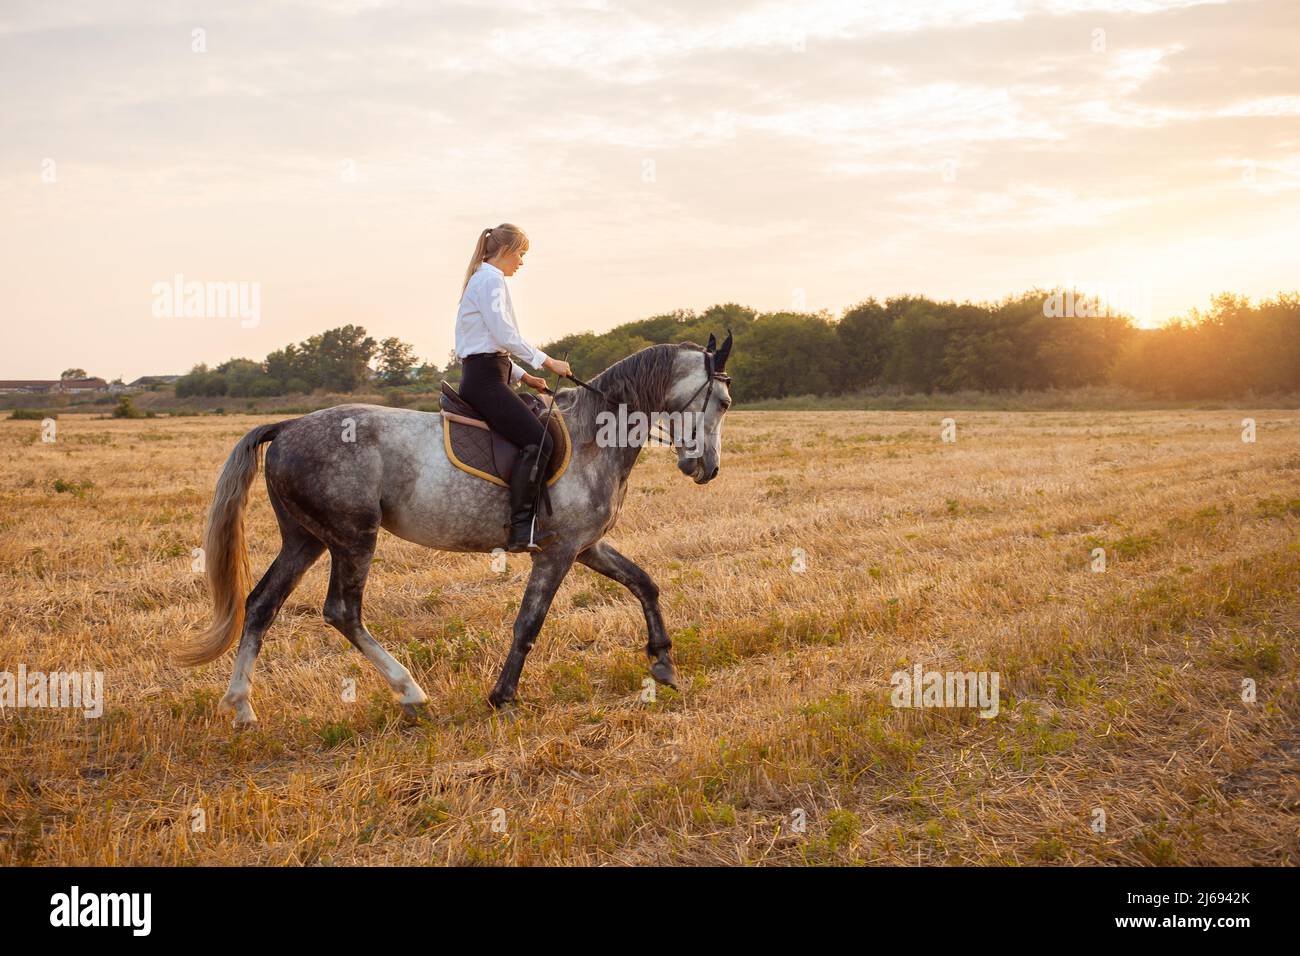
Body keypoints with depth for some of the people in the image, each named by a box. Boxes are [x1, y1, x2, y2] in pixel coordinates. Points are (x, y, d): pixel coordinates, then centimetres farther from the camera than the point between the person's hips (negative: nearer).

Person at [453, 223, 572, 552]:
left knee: (538, 438, 13)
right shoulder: (491, 279, -8)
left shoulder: (483, 279, 24)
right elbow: (506, 337, -18)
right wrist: (547, 361, -13)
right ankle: (521, 530, -27)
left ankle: (522, 524, 12)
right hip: (485, 379, -11)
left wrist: (523, 376, 18)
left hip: (484, 376, 11)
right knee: (537, 441, -21)